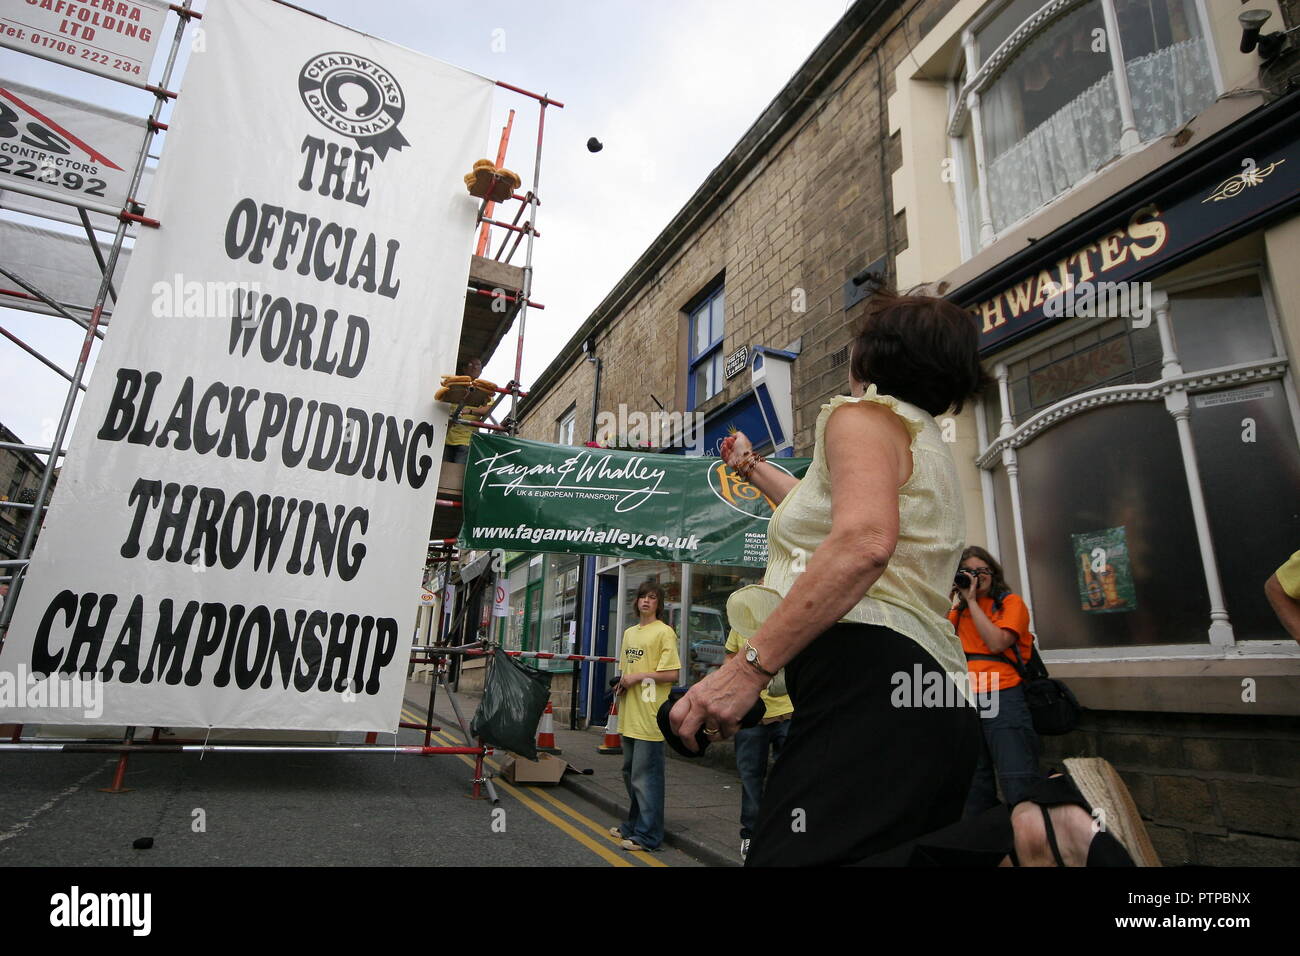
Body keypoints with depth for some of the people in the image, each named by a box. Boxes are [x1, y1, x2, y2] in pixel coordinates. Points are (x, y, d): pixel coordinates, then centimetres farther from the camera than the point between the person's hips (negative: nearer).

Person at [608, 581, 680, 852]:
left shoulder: (664, 632, -9)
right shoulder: (629, 633, 14)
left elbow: (673, 674, -15)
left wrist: (638, 677, -14)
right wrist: (622, 683, 4)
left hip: (649, 715, -8)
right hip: (629, 715, 8)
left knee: (645, 775, -3)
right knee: (630, 773, 18)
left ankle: (648, 835, 8)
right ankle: (633, 825, 32)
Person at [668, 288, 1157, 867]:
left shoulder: (861, 415, 2)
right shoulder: (926, 443, 32)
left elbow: (864, 541, -21)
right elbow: (827, 510, 48)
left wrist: (749, 665, -24)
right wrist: (753, 468, 61)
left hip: (870, 675, -10)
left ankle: (1029, 835, -20)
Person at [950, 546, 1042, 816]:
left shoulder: (1010, 602, 4)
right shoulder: (959, 609, 15)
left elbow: (997, 643, -12)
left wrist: (972, 600, -8)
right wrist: (954, 602, -3)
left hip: (1002, 698, -4)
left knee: (1018, 784, -8)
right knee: (974, 785, 11)